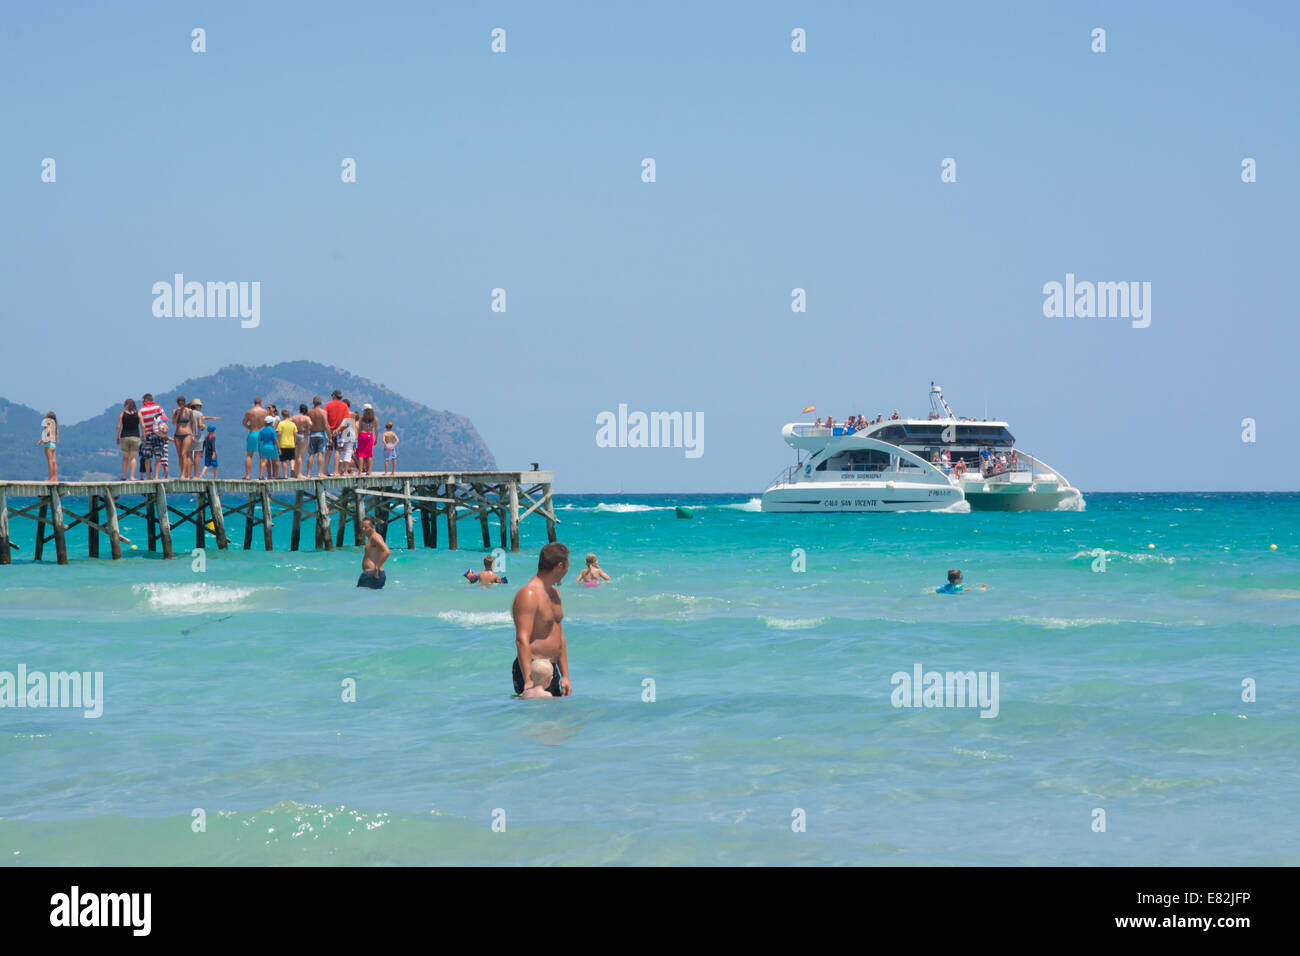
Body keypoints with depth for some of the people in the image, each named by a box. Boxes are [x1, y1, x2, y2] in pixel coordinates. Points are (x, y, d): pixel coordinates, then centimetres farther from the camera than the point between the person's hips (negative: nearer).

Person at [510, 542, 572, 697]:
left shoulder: (554, 592, 17)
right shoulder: (528, 594, -15)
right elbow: (522, 640, -23)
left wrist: (565, 676, 17)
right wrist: (529, 680, -30)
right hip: (531, 671, -9)